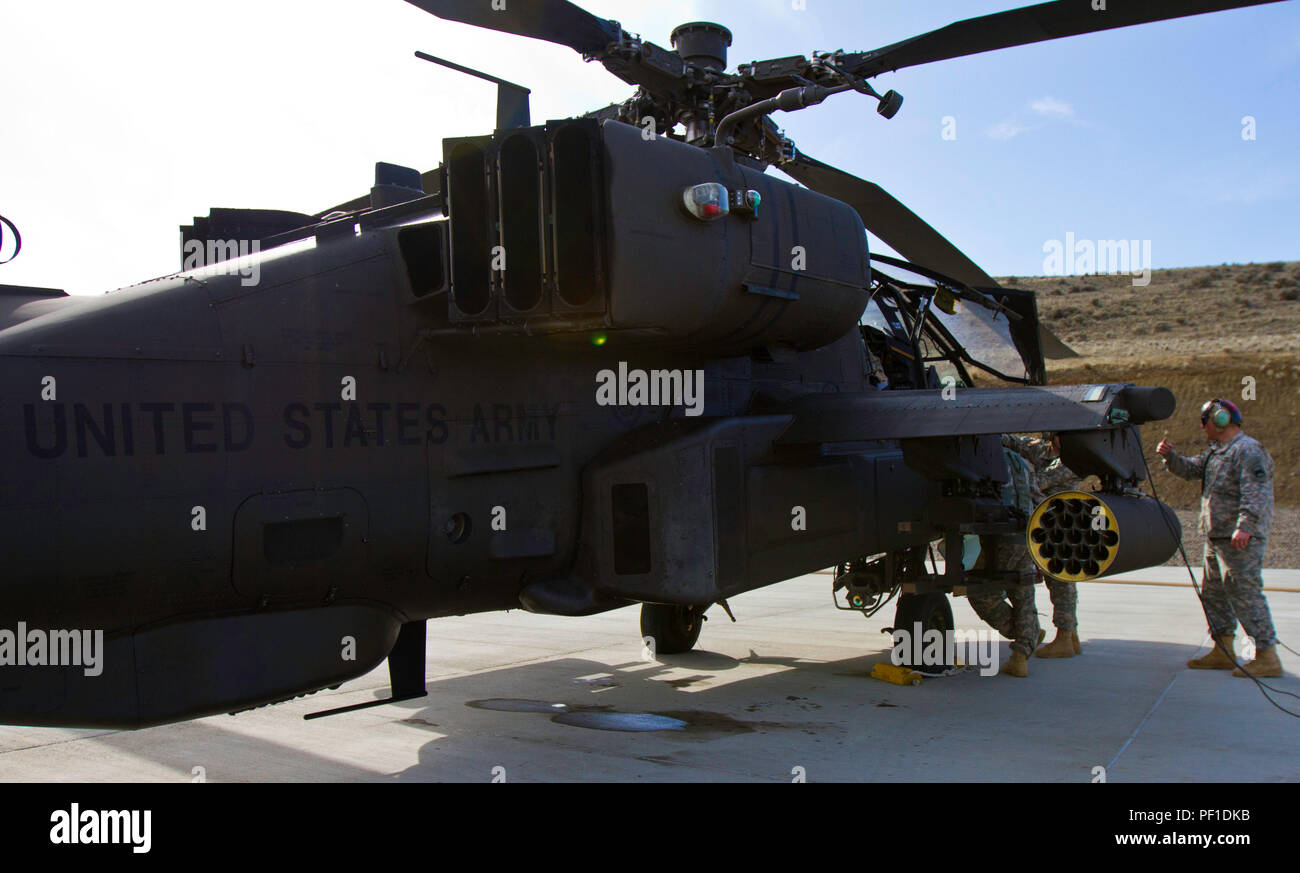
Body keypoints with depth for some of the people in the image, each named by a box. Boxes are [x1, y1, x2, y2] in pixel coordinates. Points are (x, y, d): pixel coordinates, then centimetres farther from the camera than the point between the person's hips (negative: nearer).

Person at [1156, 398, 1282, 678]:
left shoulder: (1248, 451, -13)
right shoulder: (1216, 451, 19)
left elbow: (1256, 492, -23)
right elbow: (1190, 469, 24)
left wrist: (1245, 525, -32)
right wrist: (1169, 456, 6)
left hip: (1241, 539, -10)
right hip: (1217, 537, 10)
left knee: (1245, 594, -11)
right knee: (1213, 592, 14)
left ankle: (1267, 657, -6)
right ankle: (1223, 652, 22)